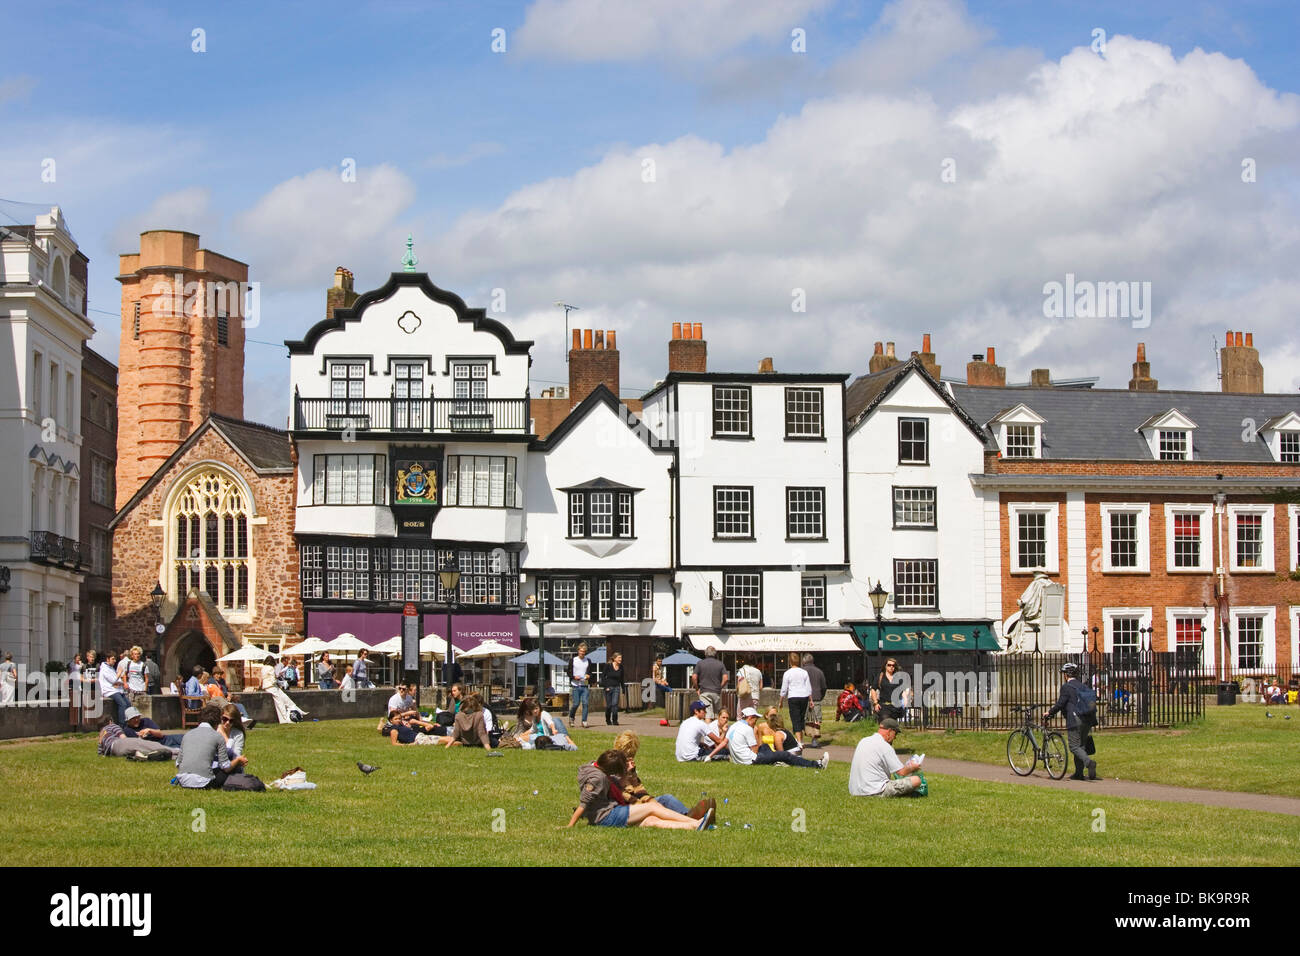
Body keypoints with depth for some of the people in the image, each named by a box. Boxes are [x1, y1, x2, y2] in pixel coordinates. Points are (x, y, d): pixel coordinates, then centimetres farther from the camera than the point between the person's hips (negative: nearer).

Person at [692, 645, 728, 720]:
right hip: (716, 693, 2)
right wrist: (719, 687, 12)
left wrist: (697, 688, 8)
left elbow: (694, 677, -5)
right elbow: (725, 678, -2)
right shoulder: (720, 664, 5)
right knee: (717, 715, 11)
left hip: (704, 692, -2)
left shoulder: (700, 663, 2)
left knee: (708, 716, -9)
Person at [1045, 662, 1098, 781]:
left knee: (1074, 746, -5)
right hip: (1087, 721, 7)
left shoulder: (1066, 687, -7)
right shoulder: (1084, 686, 15)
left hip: (1075, 721, -7)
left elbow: (1060, 704, -9)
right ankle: (1079, 773, 15)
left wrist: (1049, 713, 6)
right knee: (1081, 745, 13)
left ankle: (1089, 762, -29)